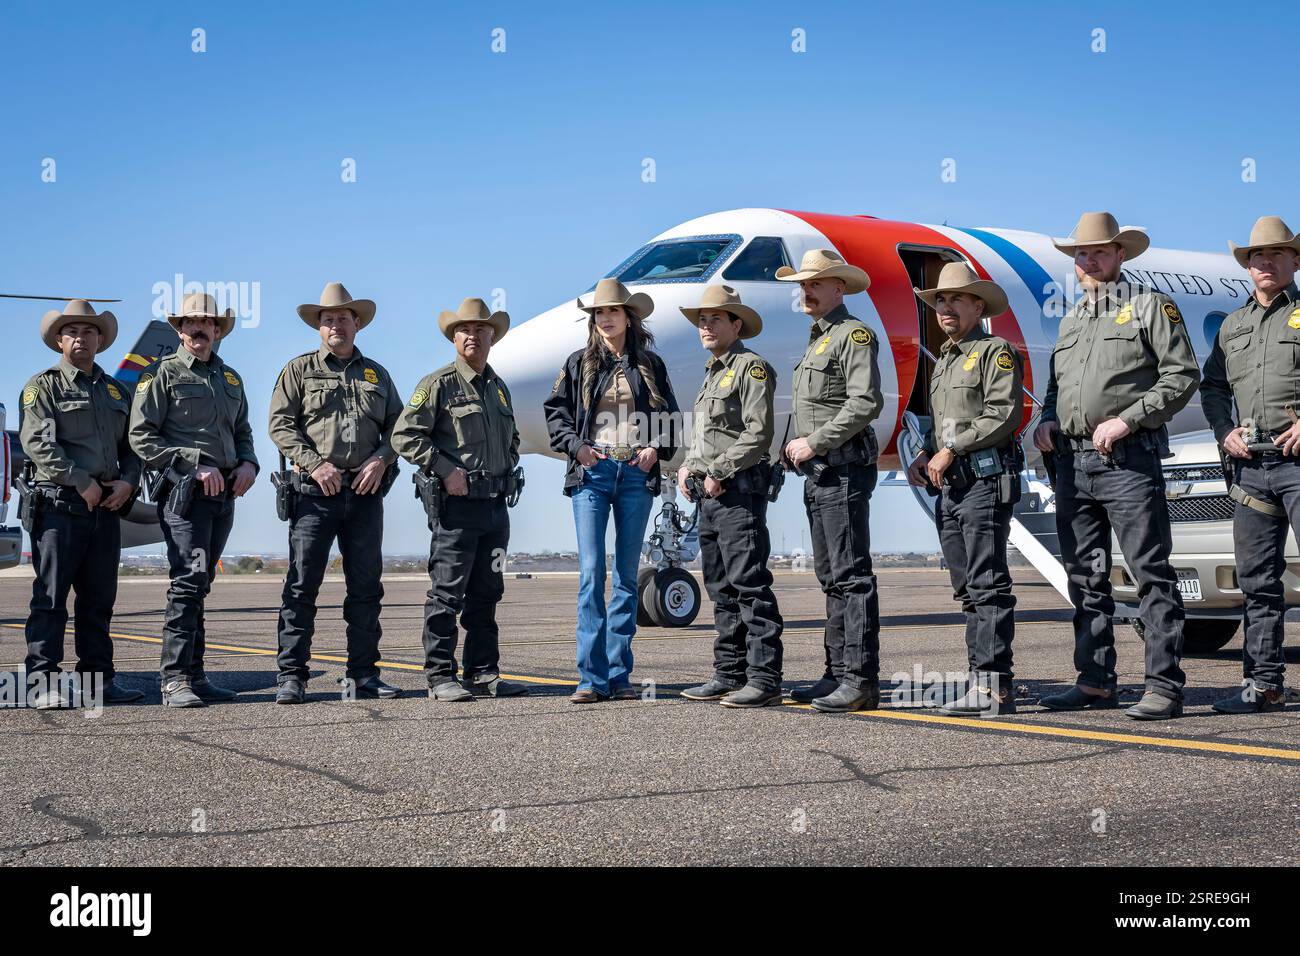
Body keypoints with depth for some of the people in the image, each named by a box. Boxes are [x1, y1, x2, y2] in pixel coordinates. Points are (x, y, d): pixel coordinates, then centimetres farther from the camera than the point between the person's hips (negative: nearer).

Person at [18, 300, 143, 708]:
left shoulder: (115, 391, 20)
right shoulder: (42, 386, 2)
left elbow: (132, 445, 20)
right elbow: (38, 443, -11)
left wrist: (128, 481, 0)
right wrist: (82, 482, -15)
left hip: (106, 506, 6)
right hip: (59, 504, -6)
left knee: (100, 598, 8)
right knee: (50, 597, -5)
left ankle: (97, 680, 13)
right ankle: (44, 684, -4)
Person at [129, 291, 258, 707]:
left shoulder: (230, 378, 20)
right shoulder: (162, 374, 1)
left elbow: (243, 431, 28)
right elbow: (141, 437, -6)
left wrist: (248, 463, 6)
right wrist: (195, 465, -13)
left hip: (224, 495, 6)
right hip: (184, 492, -6)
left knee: (199, 585, 9)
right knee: (189, 580, -15)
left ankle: (195, 676, 11)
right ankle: (175, 680, -15)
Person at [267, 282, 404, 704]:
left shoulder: (377, 375, 17)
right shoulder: (299, 370, 7)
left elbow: (397, 424, 14)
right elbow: (280, 424, -1)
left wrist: (381, 459, -5)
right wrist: (315, 464, -12)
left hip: (365, 493, 3)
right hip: (314, 491, -3)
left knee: (366, 586, 5)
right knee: (301, 584, -5)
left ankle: (362, 675, 11)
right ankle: (292, 677, -3)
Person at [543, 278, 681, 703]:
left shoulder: (650, 365, 11)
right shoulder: (579, 363, 9)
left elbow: (670, 416, 14)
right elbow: (555, 409, 9)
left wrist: (657, 448, -4)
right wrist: (574, 445, -6)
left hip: (636, 473, 1)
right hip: (592, 472, -1)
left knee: (627, 576, 3)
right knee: (591, 573, -9)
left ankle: (619, 675, 7)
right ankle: (592, 678, -8)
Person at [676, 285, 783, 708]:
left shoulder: (751, 367, -6)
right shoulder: (712, 373, 22)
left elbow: (759, 433, -16)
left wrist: (719, 471, -15)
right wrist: (689, 466, 9)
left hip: (739, 490, -10)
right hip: (710, 495, 10)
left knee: (750, 584, -11)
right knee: (721, 588, 11)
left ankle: (764, 679, -12)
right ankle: (729, 675, 16)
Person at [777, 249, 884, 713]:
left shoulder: (854, 334, -8)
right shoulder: (816, 340, 22)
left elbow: (865, 402, -19)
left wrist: (815, 443, -17)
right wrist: (799, 446, 11)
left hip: (843, 469, -10)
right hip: (817, 472, 10)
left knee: (851, 575, -10)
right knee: (831, 578, 10)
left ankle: (861, 680, -10)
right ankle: (838, 674, 14)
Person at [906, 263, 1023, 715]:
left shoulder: (996, 352, -2)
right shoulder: (943, 361, 24)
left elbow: (1003, 414, -15)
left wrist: (951, 449, -15)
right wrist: (926, 456, 9)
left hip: (985, 480, -9)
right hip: (950, 487, 9)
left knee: (987, 585, -11)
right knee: (967, 588, 7)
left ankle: (994, 685, -12)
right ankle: (980, 682, 10)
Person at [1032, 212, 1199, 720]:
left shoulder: (1150, 305, 2)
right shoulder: (1070, 319, 22)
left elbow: (1182, 374, -6)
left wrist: (1126, 420, -14)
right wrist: (1048, 422, 7)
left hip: (1128, 460, -7)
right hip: (1072, 461, 7)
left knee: (1152, 573, -7)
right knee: (1085, 577, 10)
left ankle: (1164, 687, -7)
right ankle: (1095, 681, 17)